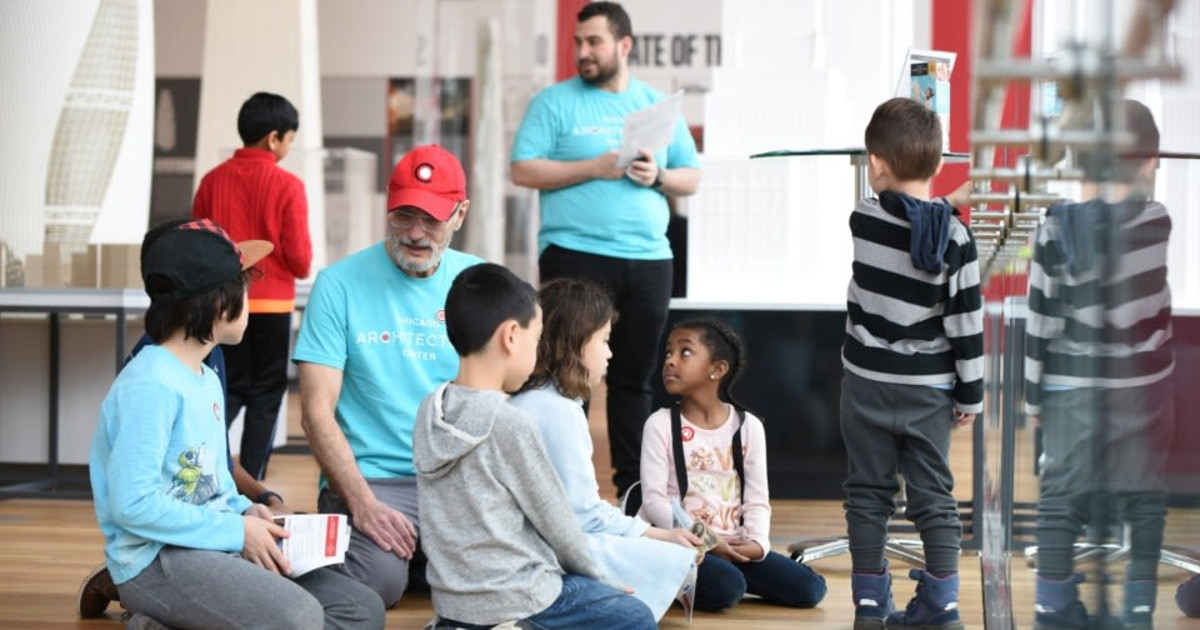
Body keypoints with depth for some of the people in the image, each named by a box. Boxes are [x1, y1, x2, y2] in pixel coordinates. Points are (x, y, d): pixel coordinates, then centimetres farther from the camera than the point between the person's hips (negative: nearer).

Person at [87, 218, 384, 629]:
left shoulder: (206, 381, 15)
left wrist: (246, 511, 3)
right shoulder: (150, 384, -16)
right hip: (157, 560, -10)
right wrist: (236, 530, -16)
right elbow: (134, 504, -22)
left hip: (219, 546, 10)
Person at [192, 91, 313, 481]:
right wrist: (301, 269, 12)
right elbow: (300, 258, -11)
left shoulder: (213, 180, -1)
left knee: (229, 390, 16)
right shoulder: (287, 186, -11)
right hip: (272, 303, -3)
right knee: (265, 395, 7)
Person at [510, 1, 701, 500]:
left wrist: (659, 176, -9)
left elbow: (692, 178, 13)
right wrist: (594, 168, -15)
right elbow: (523, 170, -7)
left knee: (634, 376, 8)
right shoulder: (555, 102, 2)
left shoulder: (658, 105, 13)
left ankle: (632, 485, 14)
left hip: (649, 260, 4)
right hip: (576, 256, -4)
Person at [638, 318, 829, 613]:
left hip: (735, 546, 5)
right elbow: (654, 499, -9)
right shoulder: (661, 424, -2)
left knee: (810, 588, -9)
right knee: (726, 588, -34)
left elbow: (757, 500, 6)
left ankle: (721, 571, 5)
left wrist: (757, 542, -15)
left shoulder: (748, 426, 6)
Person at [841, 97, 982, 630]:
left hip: (868, 382, 0)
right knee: (933, 495, 8)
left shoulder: (864, 220, -9)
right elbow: (966, 320, -8)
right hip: (929, 388, 0)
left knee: (868, 492, 10)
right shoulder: (954, 233, -9)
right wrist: (971, 393, 0)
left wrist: (949, 204, 21)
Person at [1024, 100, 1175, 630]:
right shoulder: (1155, 222, -11)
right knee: (1142, 496, 11)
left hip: (1072, 390, 0)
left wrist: (1032, 395, 1)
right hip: (1143, 387, 0)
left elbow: (1041, 322, -8)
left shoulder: (1056, 231, -12)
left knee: (1062, 494, 8)